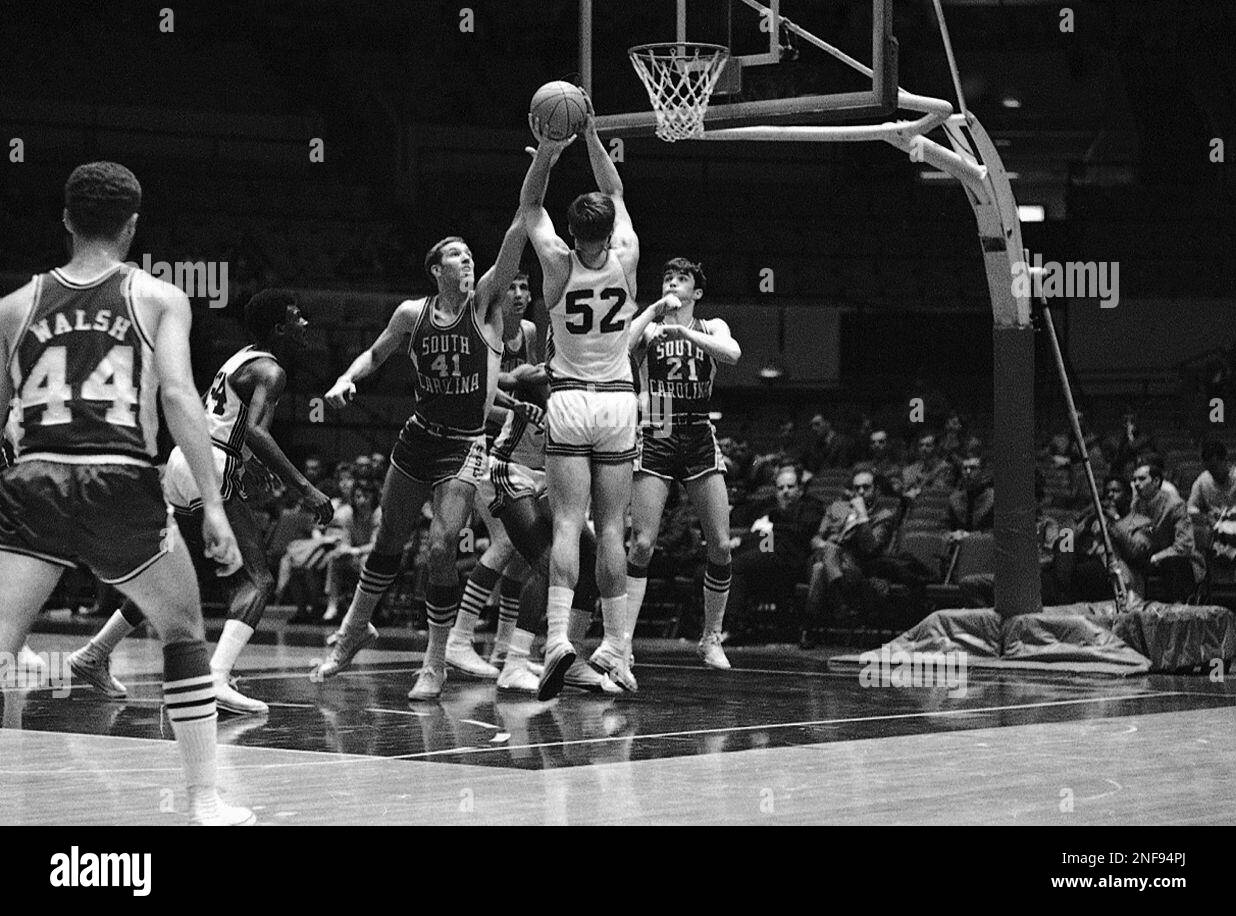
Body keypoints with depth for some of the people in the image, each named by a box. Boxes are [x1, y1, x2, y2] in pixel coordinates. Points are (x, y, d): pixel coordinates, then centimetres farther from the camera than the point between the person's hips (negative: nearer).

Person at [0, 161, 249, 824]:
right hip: (121, 484, -1)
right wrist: (212, 504, -7)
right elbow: (178, 395, -5)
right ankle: (205, 800, 18)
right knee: (184, 631, 20)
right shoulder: (159, 298, 8)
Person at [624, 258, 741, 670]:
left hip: (699, 439, 2)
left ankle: (711, 639, 13)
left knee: (720, 546, -1)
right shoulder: (648, 328, 7)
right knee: (641, 544, -10)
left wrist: (683, 331, -19)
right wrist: (653, 311, -10)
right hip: (654, 439, -2)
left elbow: (731, 353, -12)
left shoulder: (711, 327, 10)